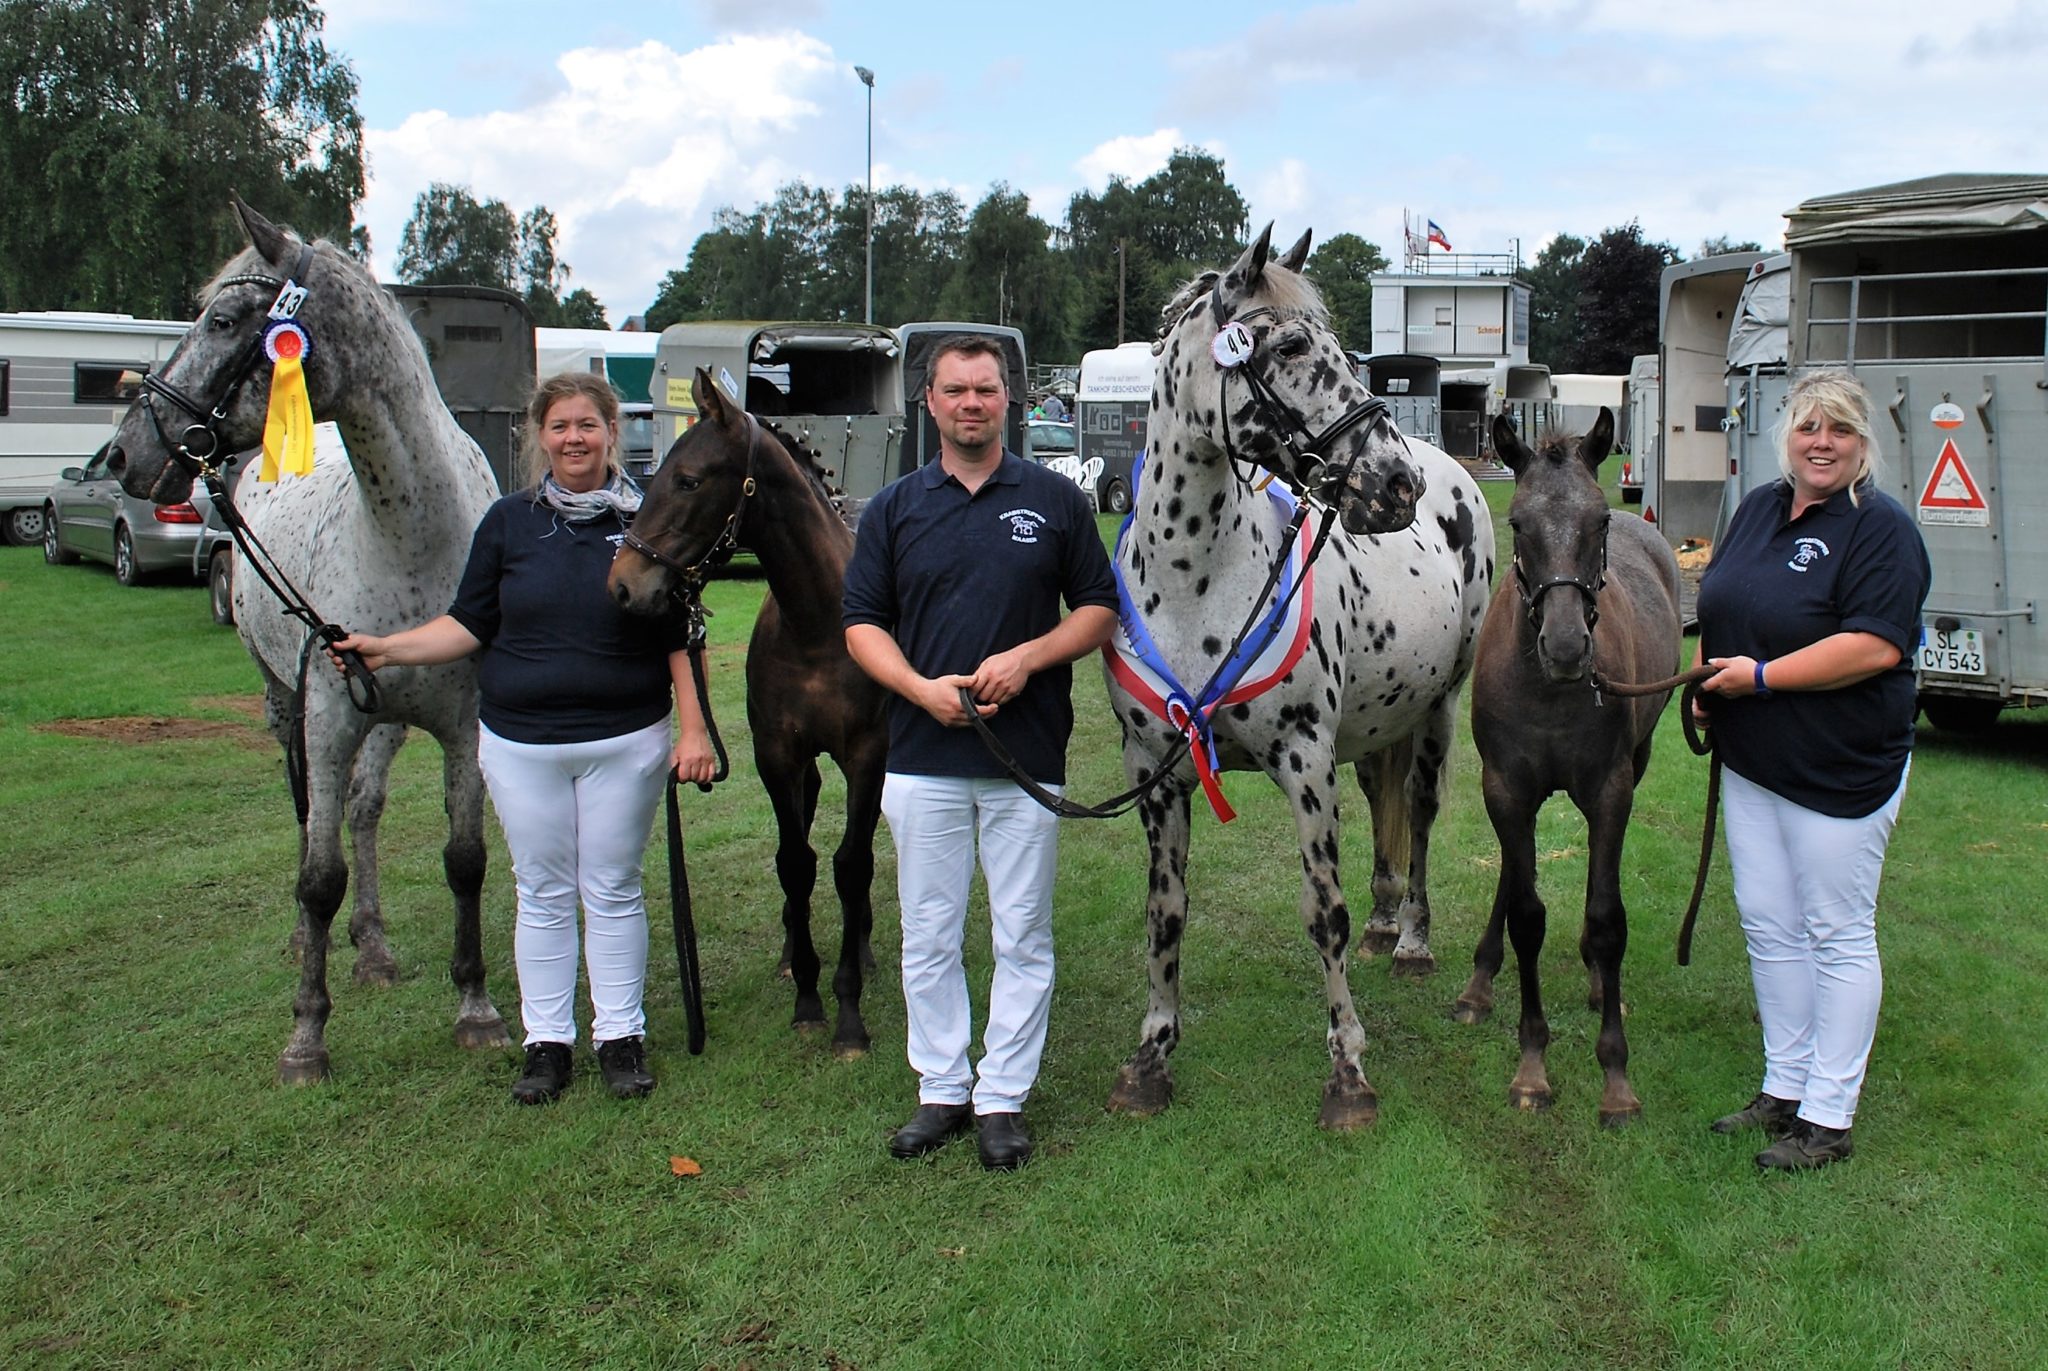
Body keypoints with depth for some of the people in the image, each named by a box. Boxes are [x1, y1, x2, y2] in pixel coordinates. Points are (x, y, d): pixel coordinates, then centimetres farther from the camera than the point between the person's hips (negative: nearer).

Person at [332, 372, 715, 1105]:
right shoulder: (509, 521, 4)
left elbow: (680, 637, 0)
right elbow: (469, 625, 6)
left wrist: (693, 728, -6)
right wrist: (385, 650, -6)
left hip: (624, 741, -2)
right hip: (521, 744, 2)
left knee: (613, 891, 7)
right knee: (542, 893, 10)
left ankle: (621, 1036, 20)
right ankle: (547, 1041, 20)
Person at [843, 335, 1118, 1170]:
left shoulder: (1055, 500, 4)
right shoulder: (895, 509, 7)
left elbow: (1099, 609, 5)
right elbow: (862, 622, 5)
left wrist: (1029, 656, -13)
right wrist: (922, 687, -13)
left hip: (1027, 755, -1)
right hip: (923, 756, 1)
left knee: (1022, 939, 5)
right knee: (928, 938, 9)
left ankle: (1003, 1097, 18)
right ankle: (941, 1090, 23)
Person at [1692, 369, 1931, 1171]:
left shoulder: (1881, 529, -14)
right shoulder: (1758, 509, 10)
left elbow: (1875, 647, -25)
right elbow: (1720, 607, 21)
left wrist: (1762, 677, -23)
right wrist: (1708, 681, 4)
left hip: (1840, 771, -8)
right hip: (1751, 760, 8)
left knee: (1838, 937, 3)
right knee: (1768, 925, 14)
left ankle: (1828, 1118, 13)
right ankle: (1785, 1088, 29)